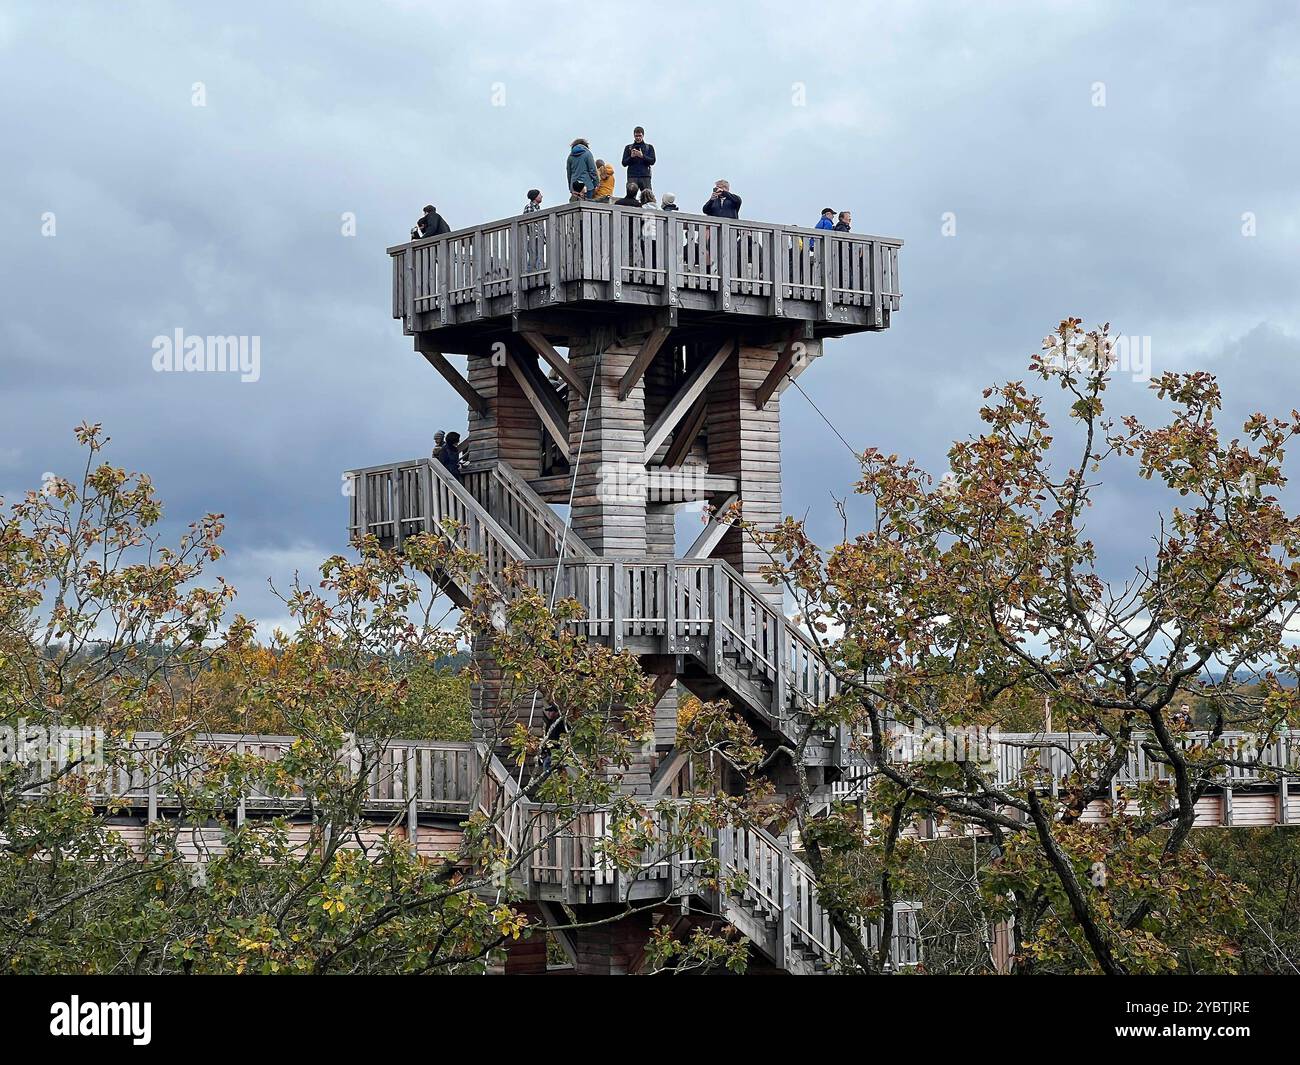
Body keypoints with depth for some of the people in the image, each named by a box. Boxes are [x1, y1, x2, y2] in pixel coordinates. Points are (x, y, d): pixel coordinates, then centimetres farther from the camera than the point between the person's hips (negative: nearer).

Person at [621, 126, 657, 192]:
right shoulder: (628, 148, 14)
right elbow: (624, 163, 9)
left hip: (645, 177, 0)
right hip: (632, 177, 0)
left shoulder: (649, 147, 13)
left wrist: (642, 156, -13)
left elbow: (652, 161, 2)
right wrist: (631, 157, -9)